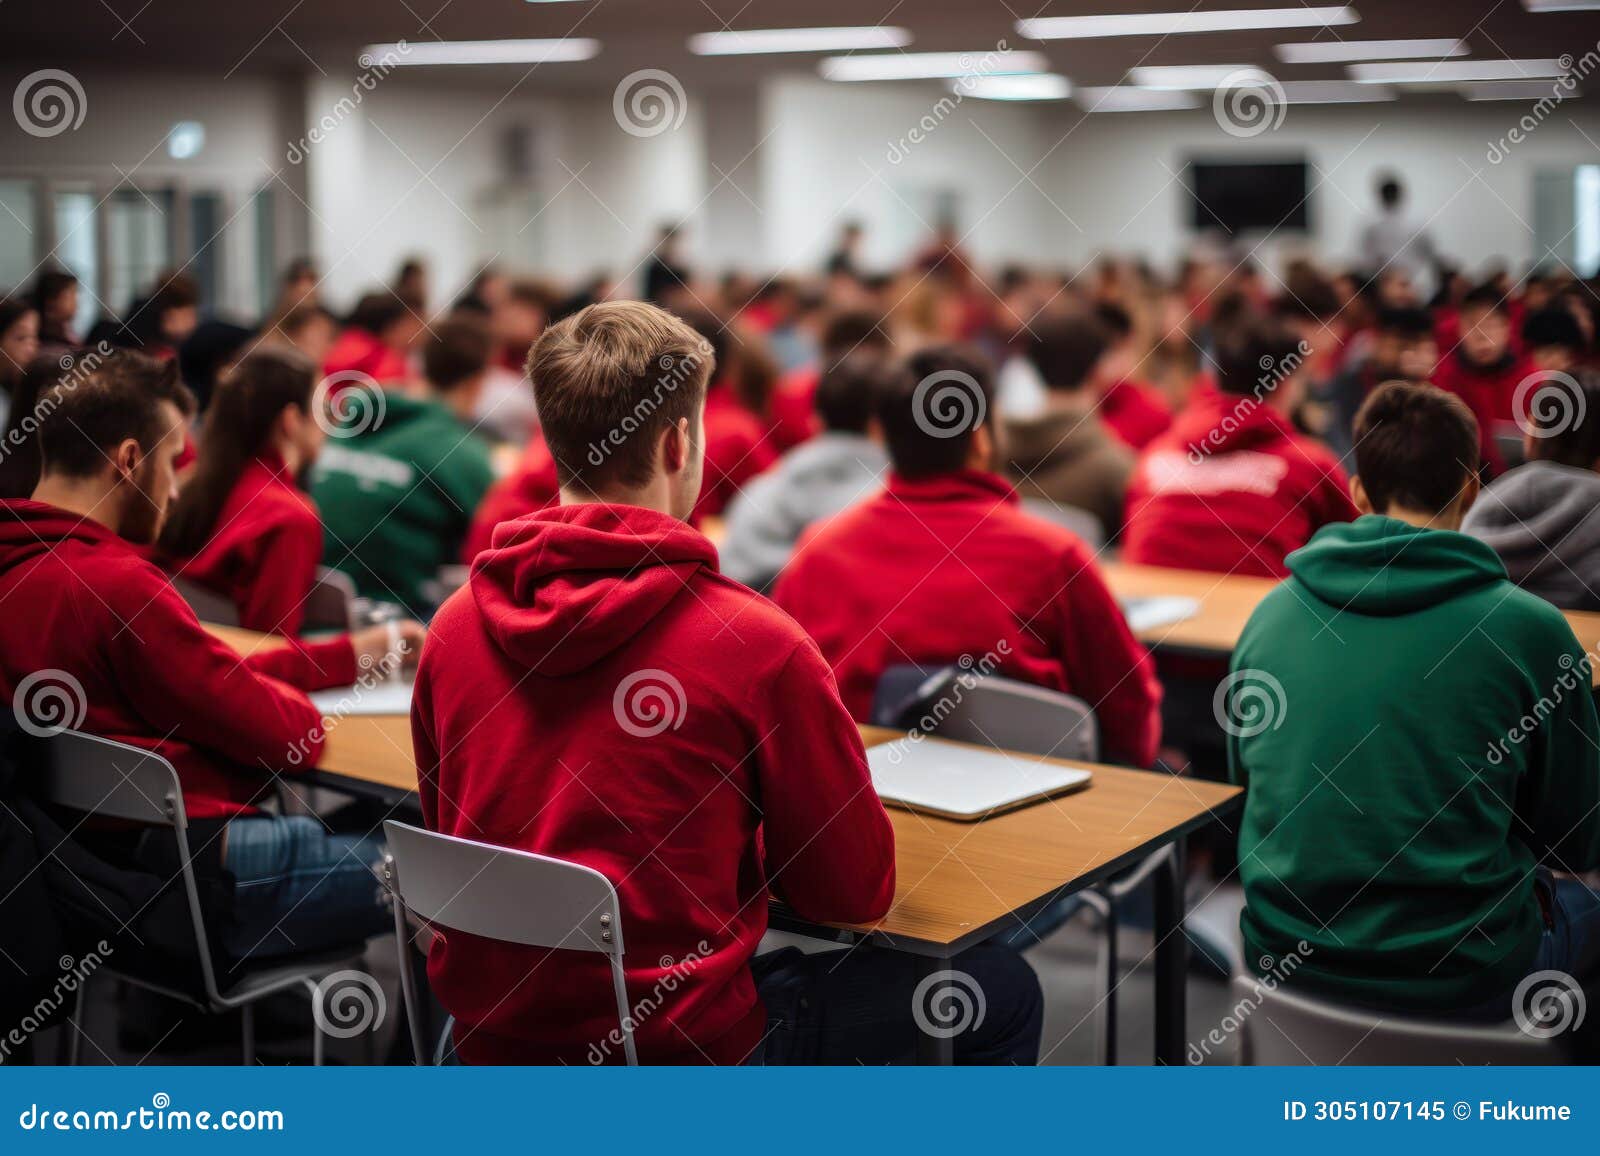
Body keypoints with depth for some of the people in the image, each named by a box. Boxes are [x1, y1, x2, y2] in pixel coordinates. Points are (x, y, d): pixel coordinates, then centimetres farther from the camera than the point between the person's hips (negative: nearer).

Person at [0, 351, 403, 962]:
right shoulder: (111, 586, -24)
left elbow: (212, 676, 12)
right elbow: (281, 733, -17)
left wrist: (350, 653, 16)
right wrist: (303, 708, 6)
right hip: (197, 876, -10)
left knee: (362, 820, 24)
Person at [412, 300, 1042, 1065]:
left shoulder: (455, 627, -3)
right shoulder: (753, 643, -19)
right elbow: (857, 890, -8)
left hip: (489, 1043, 7)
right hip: (675, 1047, -7)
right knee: (1003, 993, 15)